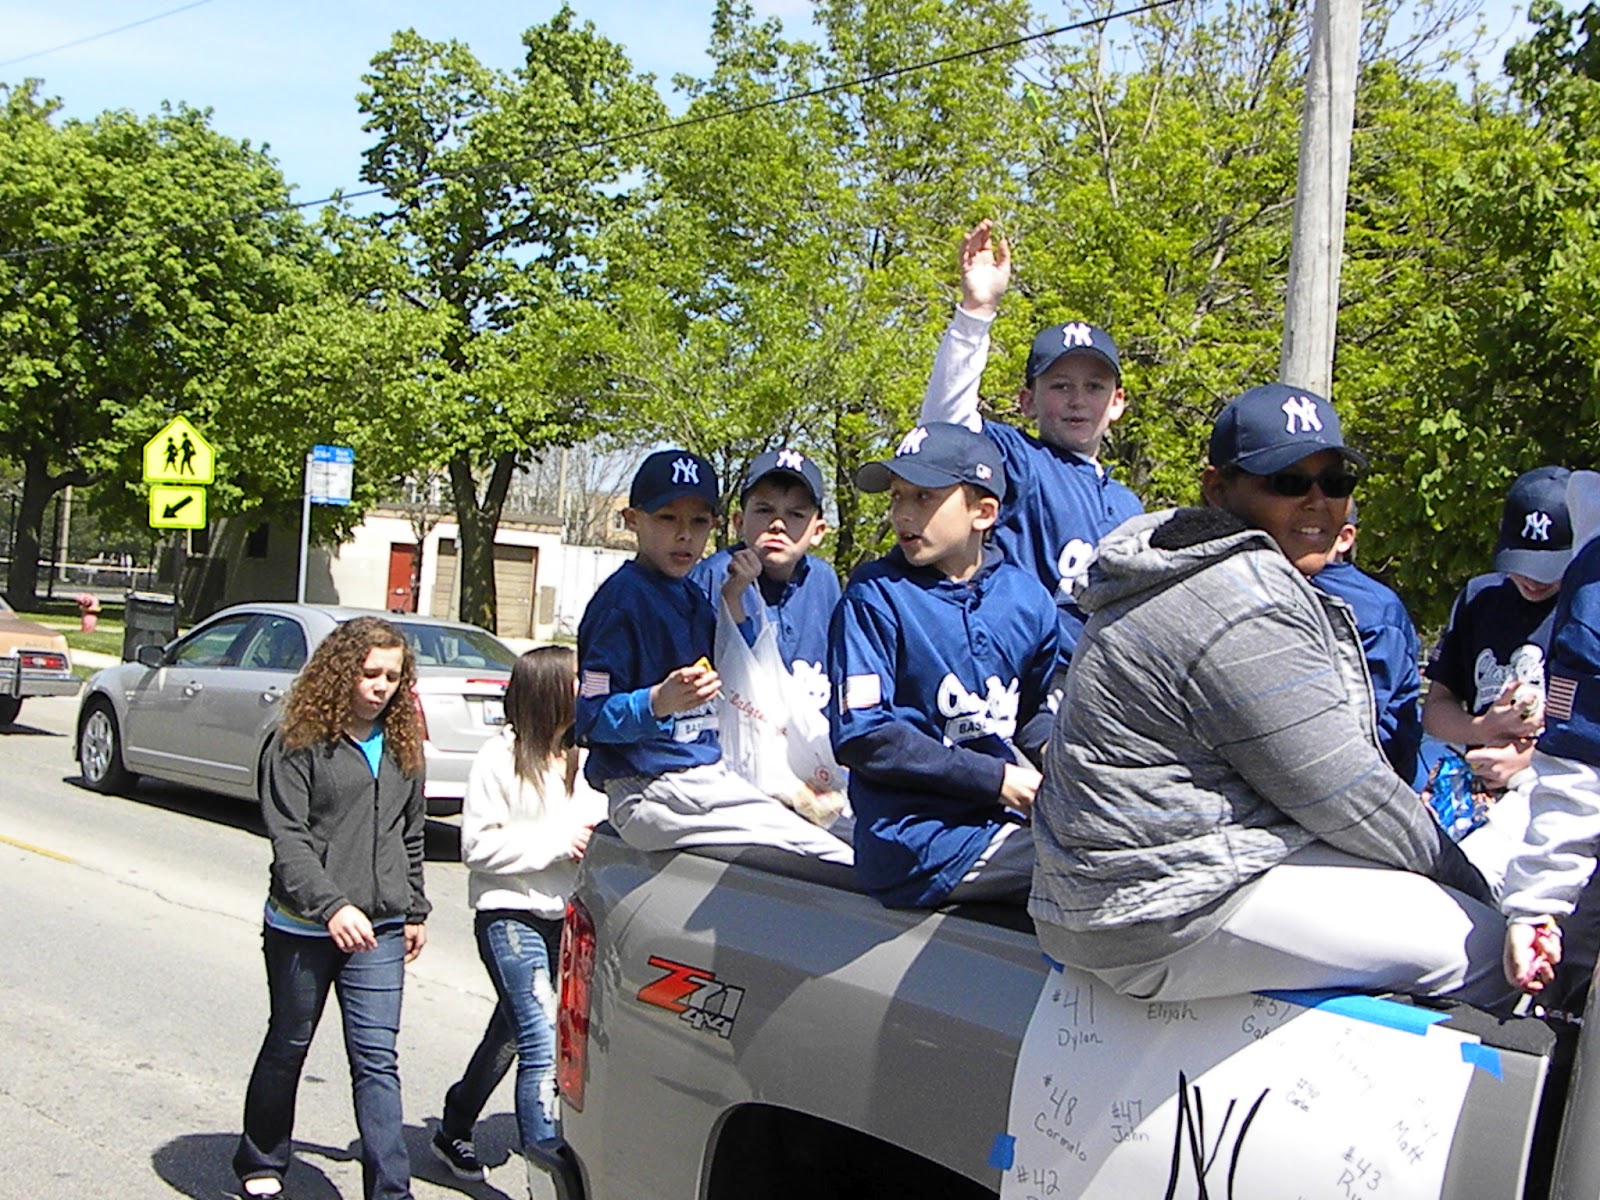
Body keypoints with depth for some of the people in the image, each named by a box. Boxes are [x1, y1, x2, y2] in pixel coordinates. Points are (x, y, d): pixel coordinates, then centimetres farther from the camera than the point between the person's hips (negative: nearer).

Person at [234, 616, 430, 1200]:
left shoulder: (403, 747, 9)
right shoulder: (299, 744, -8)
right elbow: (287, 837, -14)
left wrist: (415, 911, 19)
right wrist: (331, 906, -23)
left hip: (378, 931, 3)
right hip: (302, 927, -3)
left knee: (377, 1059, -2)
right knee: (288, 1046, 13)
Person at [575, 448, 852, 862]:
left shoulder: (694, 598, 15)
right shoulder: (622, 598, -10)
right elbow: (591, 718, -14)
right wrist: (658, 703, -32)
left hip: (712, 779, 9)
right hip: (654, 793, -9)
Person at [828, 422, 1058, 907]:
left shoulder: (1026, 597, 8)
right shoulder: (874, 597, -8)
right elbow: (862, 736, -13)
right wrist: (997, 779, -15)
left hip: (1006, 818, 6)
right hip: (922, 843, -6)